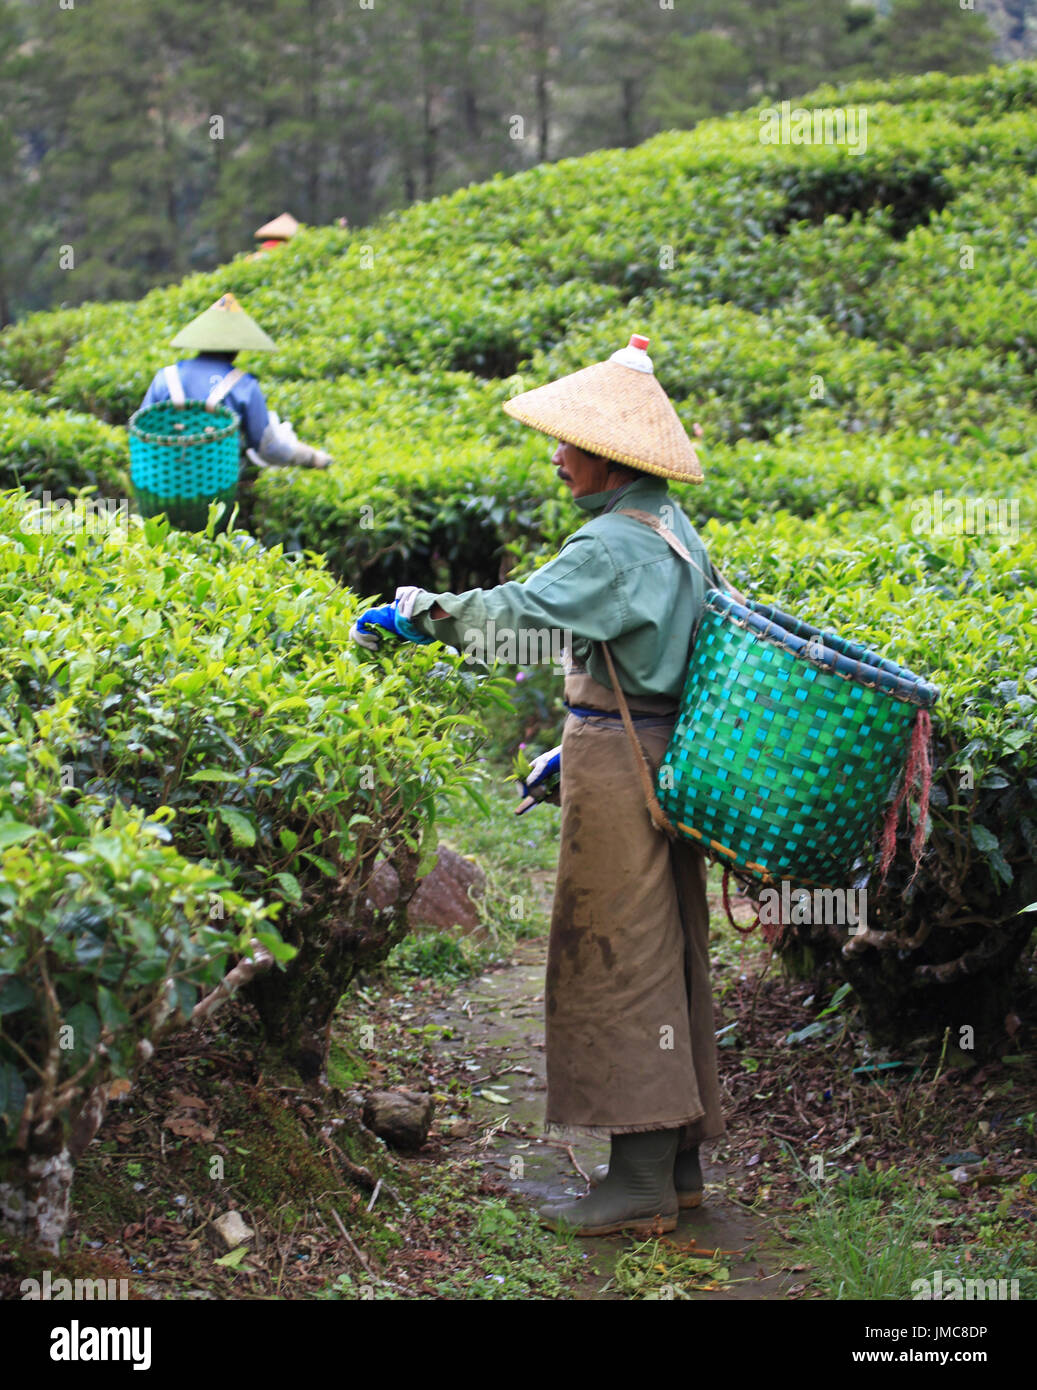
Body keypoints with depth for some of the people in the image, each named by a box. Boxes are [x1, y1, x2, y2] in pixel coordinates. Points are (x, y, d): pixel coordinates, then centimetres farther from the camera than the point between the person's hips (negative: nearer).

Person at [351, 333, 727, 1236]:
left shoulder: (618, 545, -18)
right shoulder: (673, 530, 14)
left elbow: (520, 614, -27)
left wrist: (418, 611, -17)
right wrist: (579, 746, 21)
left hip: (620, 761, -10)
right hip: (661, 749, 10)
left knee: (620, 958, -5)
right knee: (666, 958, 13)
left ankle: (639, 1179, 0)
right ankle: (678, 1161, 21)